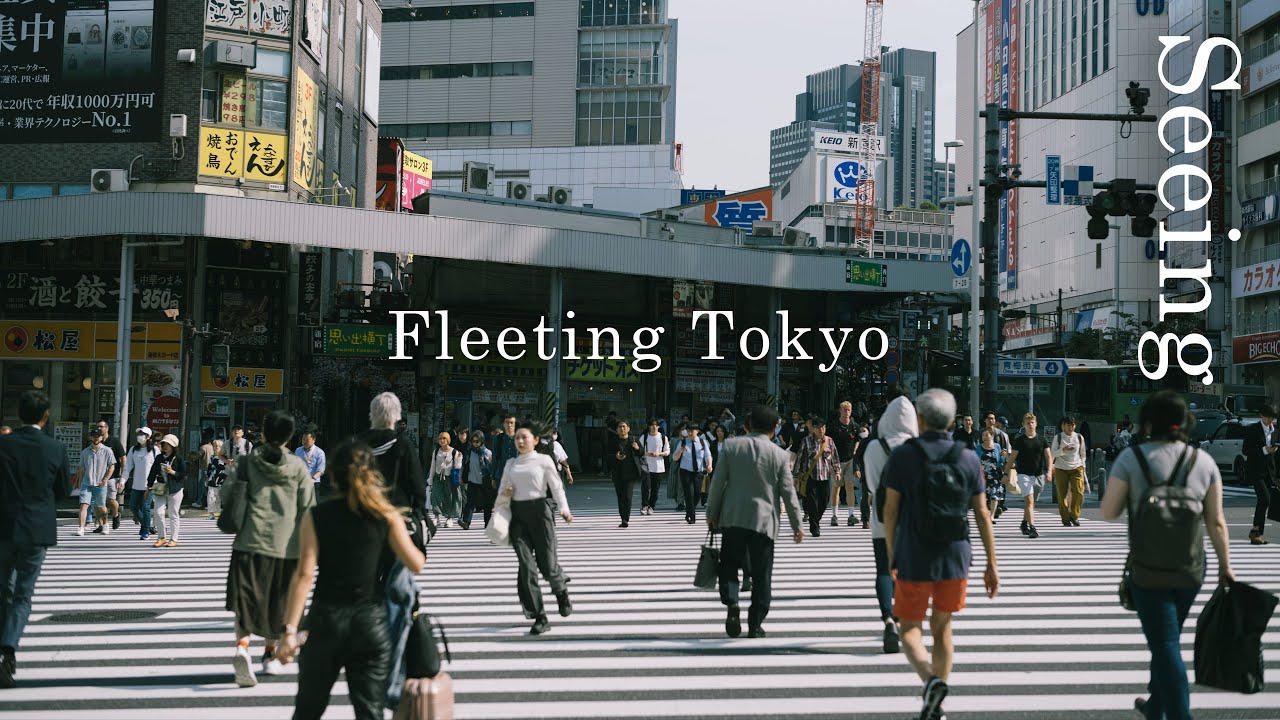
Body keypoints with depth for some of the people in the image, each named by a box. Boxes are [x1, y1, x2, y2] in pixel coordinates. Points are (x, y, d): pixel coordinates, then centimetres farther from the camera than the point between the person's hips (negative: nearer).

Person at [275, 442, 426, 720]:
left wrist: (290, 629, -11)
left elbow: (305, 574, -10)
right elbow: (416, 564, -3)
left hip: (326, 618, 0)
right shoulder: (387, 515, -1)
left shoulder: (316, 516, -3)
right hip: (372, 620, 0)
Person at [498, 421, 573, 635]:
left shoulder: (543, 460, 1)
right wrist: (505, 493, -3)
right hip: (517, 513, 3)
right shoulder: (511, 464, 14)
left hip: (539, 511, -3)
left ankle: (561, 590, 34)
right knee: (526, 565, -7)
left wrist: (564, 508, -18)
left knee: (547, 563, -3)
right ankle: (540, 617, -4)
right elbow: (502, 490, 21)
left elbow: (556, 486, -3)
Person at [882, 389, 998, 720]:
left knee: (911, 630, 10)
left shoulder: (902, 457, -7)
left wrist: (892, 555, 8)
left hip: (914, 560, -3)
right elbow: (982, 515, 0)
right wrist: (991, 565, 6)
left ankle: (932, 680, -19)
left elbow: (891, 511, -5)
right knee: (942, 627, 18)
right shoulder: (969, 459, 0)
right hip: (955, 559, 3)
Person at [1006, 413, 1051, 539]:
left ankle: (1024, 523, 35)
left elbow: (1048, 456, 3)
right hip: (1023, 474, -3)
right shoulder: (1019, 440, -1)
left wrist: (1049, 471, -11)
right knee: (1029, 500, -17)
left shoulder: (1042, 440, 6)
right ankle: (1032, 528, -22)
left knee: (1030, 502, 15)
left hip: (1038, 475, 3)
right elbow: (1012, 458, 1)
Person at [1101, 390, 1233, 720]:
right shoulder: (1203, 461, 0)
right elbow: (1216, 522, 1)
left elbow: (1108, 512, -9)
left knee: (1165, 645, 1)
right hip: (1191, 568, 4)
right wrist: (1225, 566, 10)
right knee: (1167, 639, 22)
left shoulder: (1131, 458, -11)